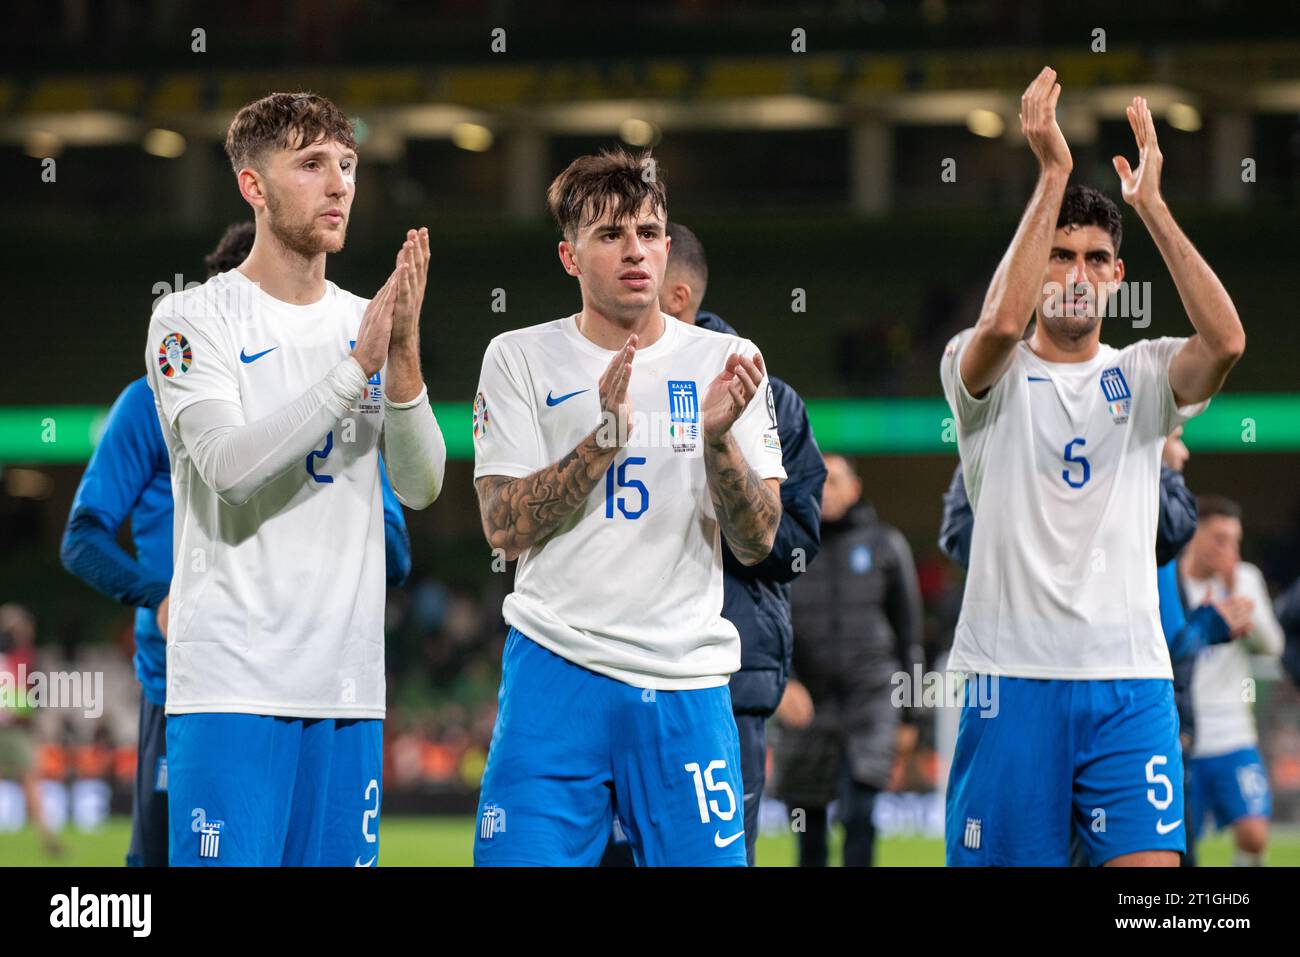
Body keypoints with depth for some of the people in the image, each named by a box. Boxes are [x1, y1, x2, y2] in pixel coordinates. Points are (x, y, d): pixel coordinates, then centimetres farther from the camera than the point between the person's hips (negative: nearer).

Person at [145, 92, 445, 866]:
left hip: (348, 682, 5)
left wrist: (404, 356, -13)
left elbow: (421, 486, 2)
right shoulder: (193, 321, -2)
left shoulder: (370, 323, 13)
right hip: (234, 680, -5)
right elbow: (228, 467, -17)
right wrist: (357, 366, -21)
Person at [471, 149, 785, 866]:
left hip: (686, 684, 1)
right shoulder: (519, 358, 5)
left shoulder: (724, 362, 7)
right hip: (557, 670, -1)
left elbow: (757, 544, 2)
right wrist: (605, 436, -15)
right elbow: (504, 529, -4)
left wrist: (717, 438, -16)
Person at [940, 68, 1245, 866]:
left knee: (1150, 865, -9)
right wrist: (1053, 174, -20)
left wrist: (1151, 203, -14)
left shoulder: (1142, 375, 9)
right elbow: (1001, 323, -21)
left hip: (1131, 679, 1)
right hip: (1013, 676, -1)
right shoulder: (990, 374, 3)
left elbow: (1226, 340, -12)